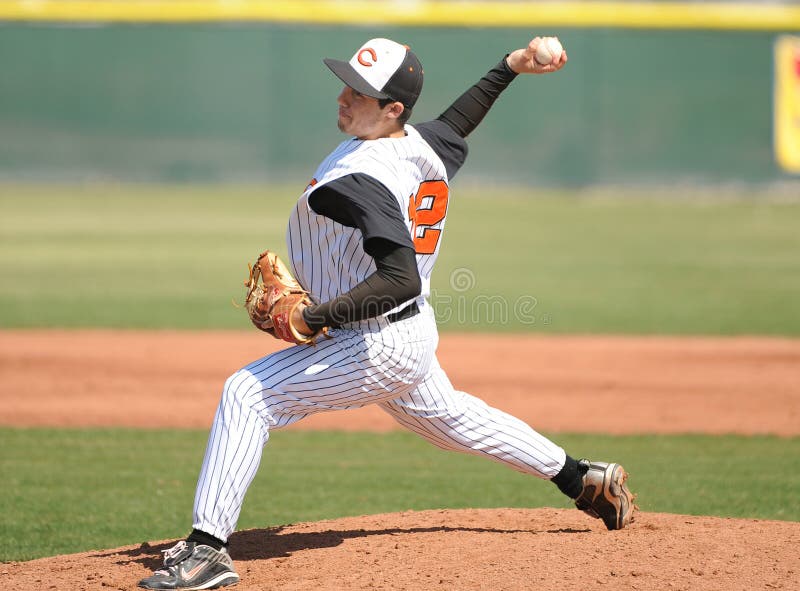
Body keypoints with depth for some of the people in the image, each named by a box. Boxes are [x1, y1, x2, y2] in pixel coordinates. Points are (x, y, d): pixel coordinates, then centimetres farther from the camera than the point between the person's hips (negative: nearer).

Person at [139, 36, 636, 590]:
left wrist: (316, 316, -32)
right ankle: (585, 479, 45)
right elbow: (456, 123, 24)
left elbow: (402, 279, -36)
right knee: (450, 416, 33)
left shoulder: (362, 181, -29)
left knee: (248, 394, -14)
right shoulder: (424, 144, -2)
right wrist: (508, 68, 29)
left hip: (376, 347, -10)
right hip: (415, 336, 10)